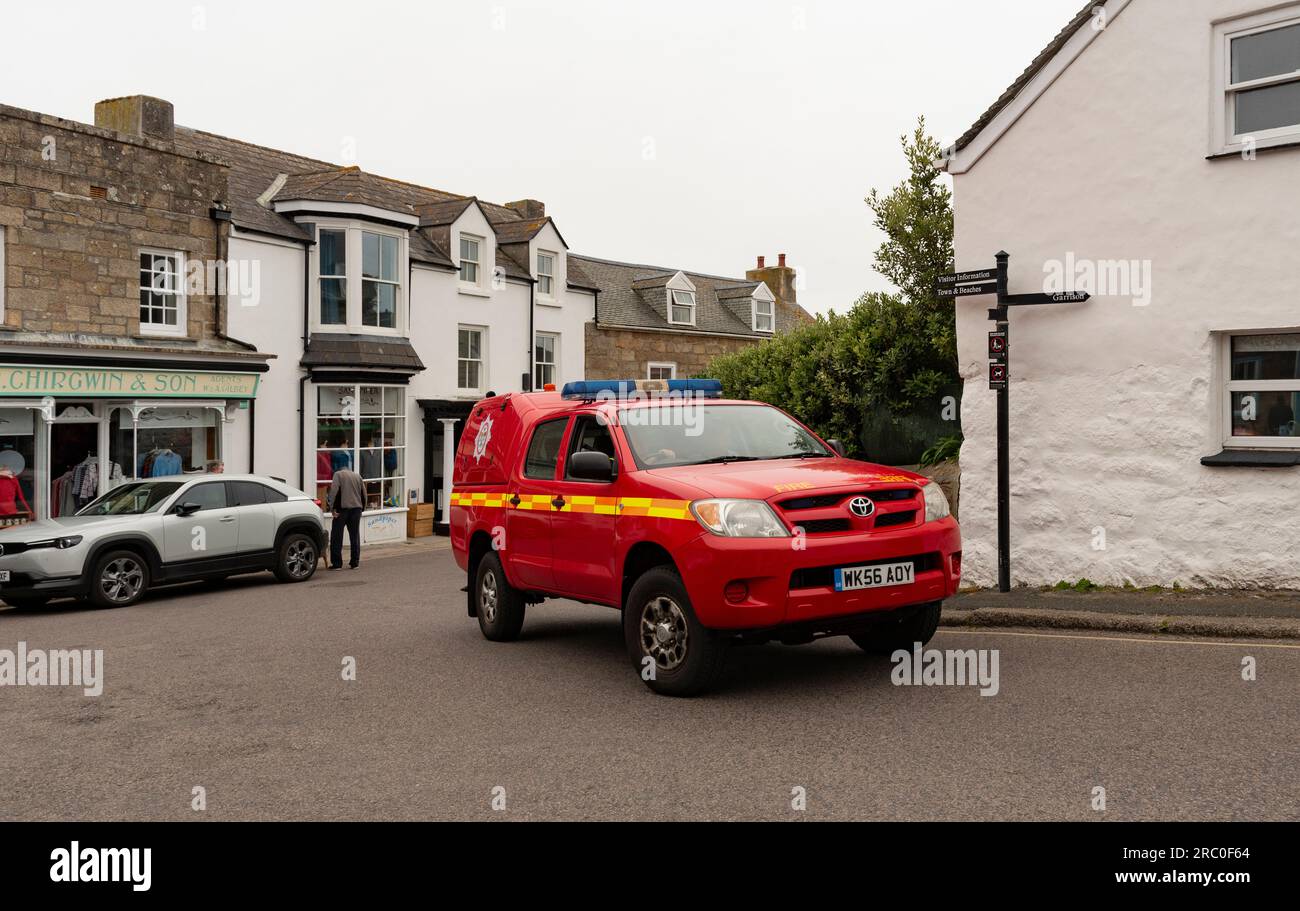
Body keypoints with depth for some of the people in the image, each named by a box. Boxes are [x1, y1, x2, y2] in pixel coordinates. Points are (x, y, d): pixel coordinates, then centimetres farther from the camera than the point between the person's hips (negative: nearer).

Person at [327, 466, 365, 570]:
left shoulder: (338, 474, 5)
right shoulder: (357, 476, 18)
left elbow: (334, 491, -9)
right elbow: (364, 493, 14)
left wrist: (332, 508, -10)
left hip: (343, 508, -4)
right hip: (356, 507, 4)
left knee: (337, 536, 2)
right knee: (355, 536, 10)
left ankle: (336, 563, -1)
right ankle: (355, 562, 11)